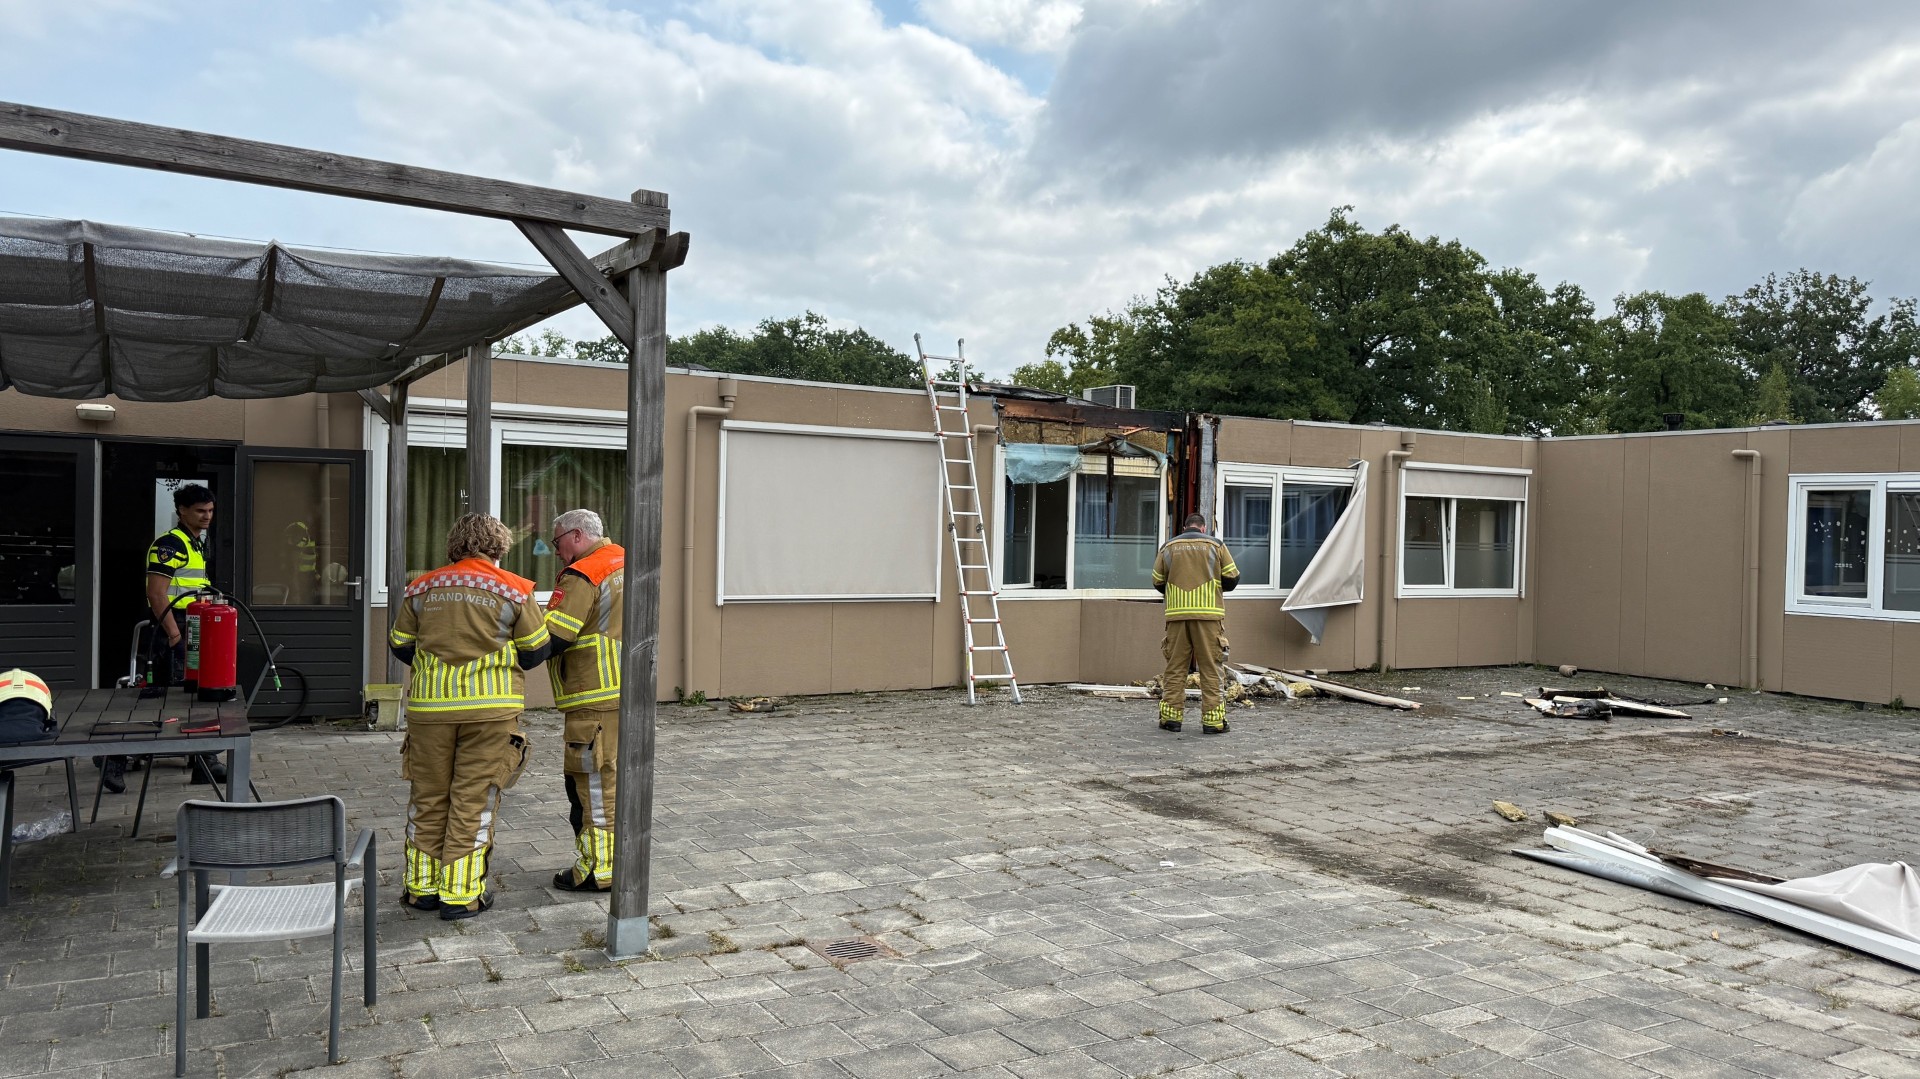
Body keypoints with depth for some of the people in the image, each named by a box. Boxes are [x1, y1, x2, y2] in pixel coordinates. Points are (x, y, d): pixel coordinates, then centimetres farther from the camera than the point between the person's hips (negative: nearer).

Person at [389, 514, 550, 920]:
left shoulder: (423, 588, 6)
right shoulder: (512, 590, -2)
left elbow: (400, 646, 13)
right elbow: (536, 650, 3)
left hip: (430, 704, 3)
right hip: (490, 706, -3)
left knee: (428, 796, 14)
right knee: (474, 799, 4)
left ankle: (423, 887, 23)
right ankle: (461, 894, 8)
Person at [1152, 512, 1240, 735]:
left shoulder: (1168, 547, 9)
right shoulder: (1215, 545, 5)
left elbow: (1158, 582, 13)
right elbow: (1232, 578, 5)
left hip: (1176, 614, 2)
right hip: (1208, 614, -2)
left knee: (1175, 667, 8)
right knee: (1210, 668, 2)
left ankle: (1171, 717, 7)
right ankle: (1212, 720, 1)